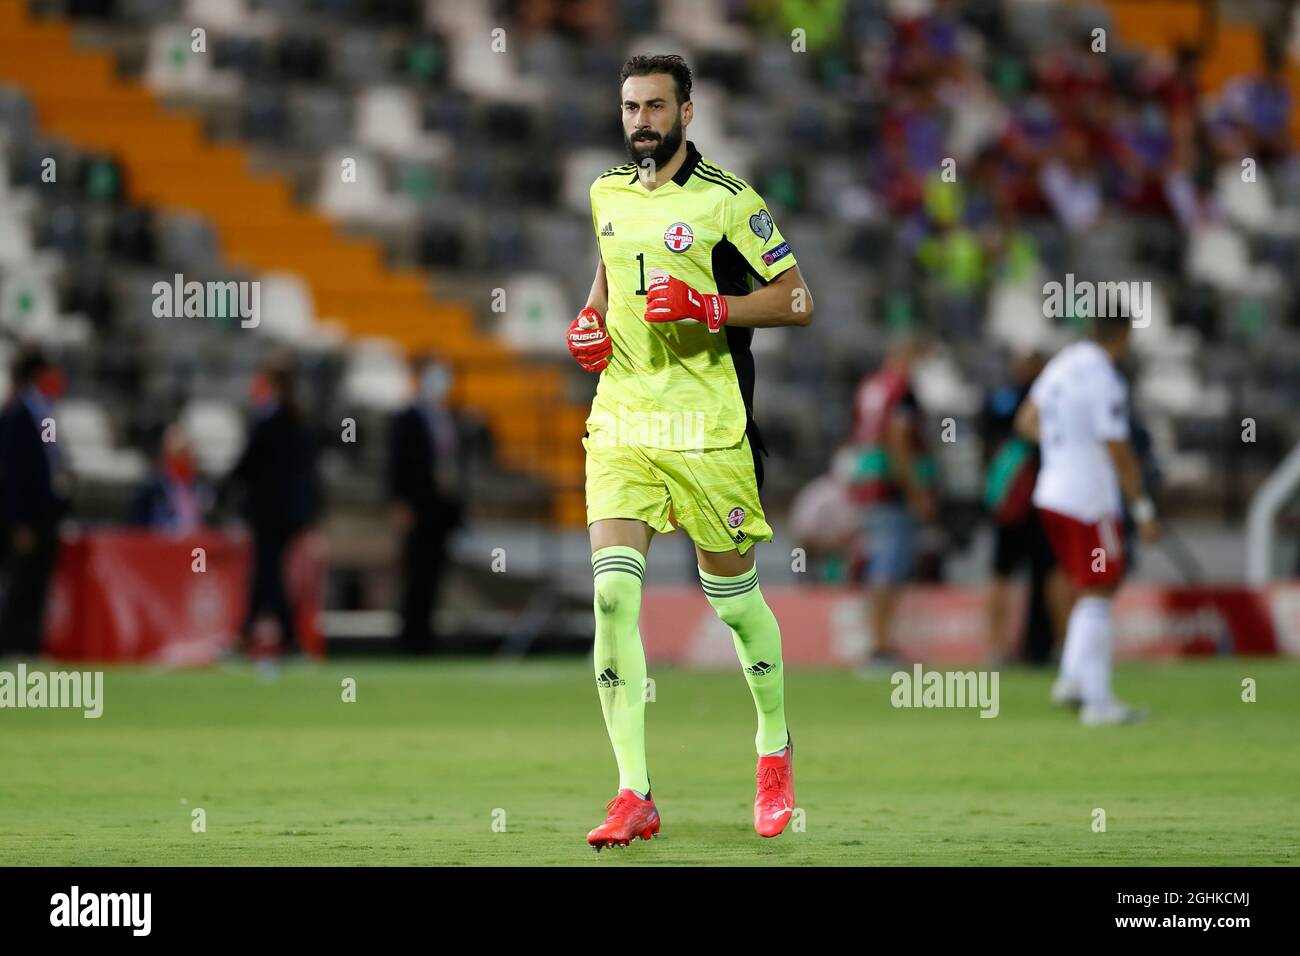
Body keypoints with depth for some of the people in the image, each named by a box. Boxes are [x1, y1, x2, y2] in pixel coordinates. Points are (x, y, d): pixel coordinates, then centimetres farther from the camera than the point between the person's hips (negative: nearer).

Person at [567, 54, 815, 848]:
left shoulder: (725, 200, -7)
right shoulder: (607, 193, 10)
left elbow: (797, 300, -6)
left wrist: (707, 307, -19)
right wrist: (589, 319, 9)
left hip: (708, 426, -4)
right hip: (621, 419, 4)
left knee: (733, 596, 8)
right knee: (614, 593, -12)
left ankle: (776, 748, 35)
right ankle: (634, 796, -12)